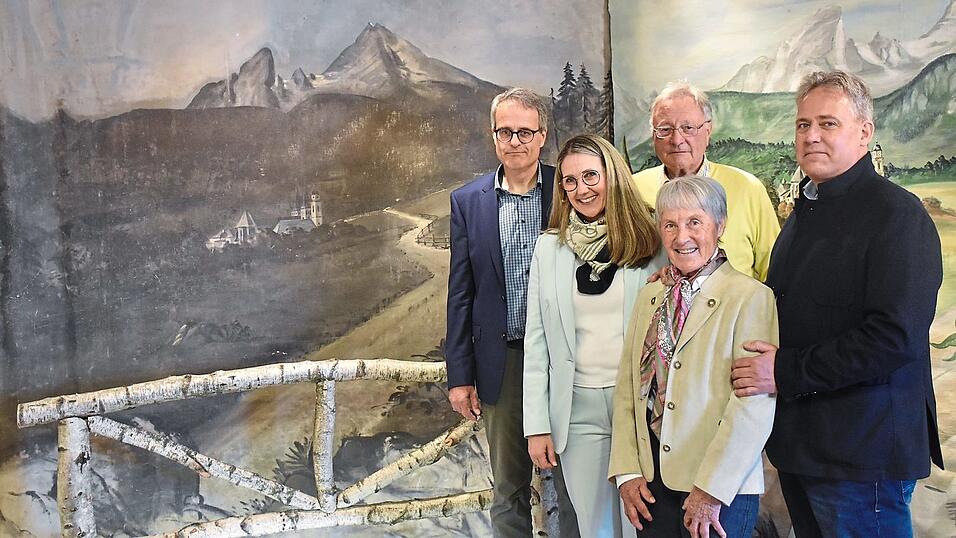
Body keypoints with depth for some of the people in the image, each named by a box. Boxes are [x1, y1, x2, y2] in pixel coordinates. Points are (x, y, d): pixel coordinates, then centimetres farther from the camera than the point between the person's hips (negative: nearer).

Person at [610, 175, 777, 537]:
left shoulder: (750, 297, -10)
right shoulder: (649, 296, 11)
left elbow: (754, 404, -16)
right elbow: (627, 387, 8)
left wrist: (710, 489, -16)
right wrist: (627, 471, 1)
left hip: (722, 491, -5)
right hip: (651, 484, 5)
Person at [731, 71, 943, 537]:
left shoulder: (896, 213, -13)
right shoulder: (803, 212, 15)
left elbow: (895, 337, -23)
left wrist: (786, 372, -21)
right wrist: (757, 364, 5)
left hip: (863, 453, -8)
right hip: (799, 445, 8)